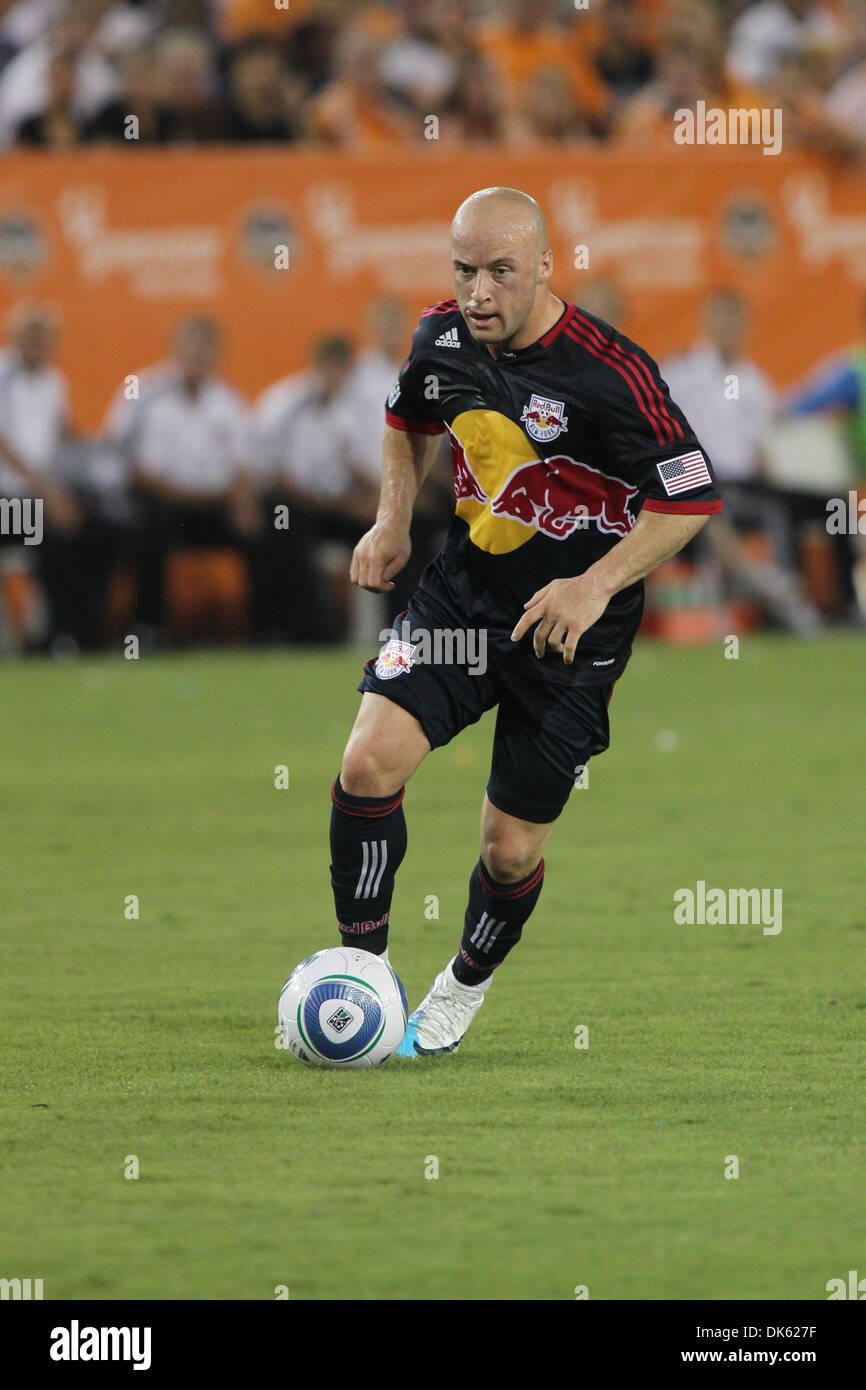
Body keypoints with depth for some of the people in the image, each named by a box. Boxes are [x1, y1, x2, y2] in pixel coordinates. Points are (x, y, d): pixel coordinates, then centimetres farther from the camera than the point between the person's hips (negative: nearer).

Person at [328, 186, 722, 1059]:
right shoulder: (441, 337, -3)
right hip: (462, 593, 4)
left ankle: (466, 985, 34)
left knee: (511, 849, 3)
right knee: (369, 760, -17)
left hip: (570, 631, -4)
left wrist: (597, 584, -25)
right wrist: (393, 520, 6)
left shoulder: (608, 372, -22)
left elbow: (692, 496, -17)